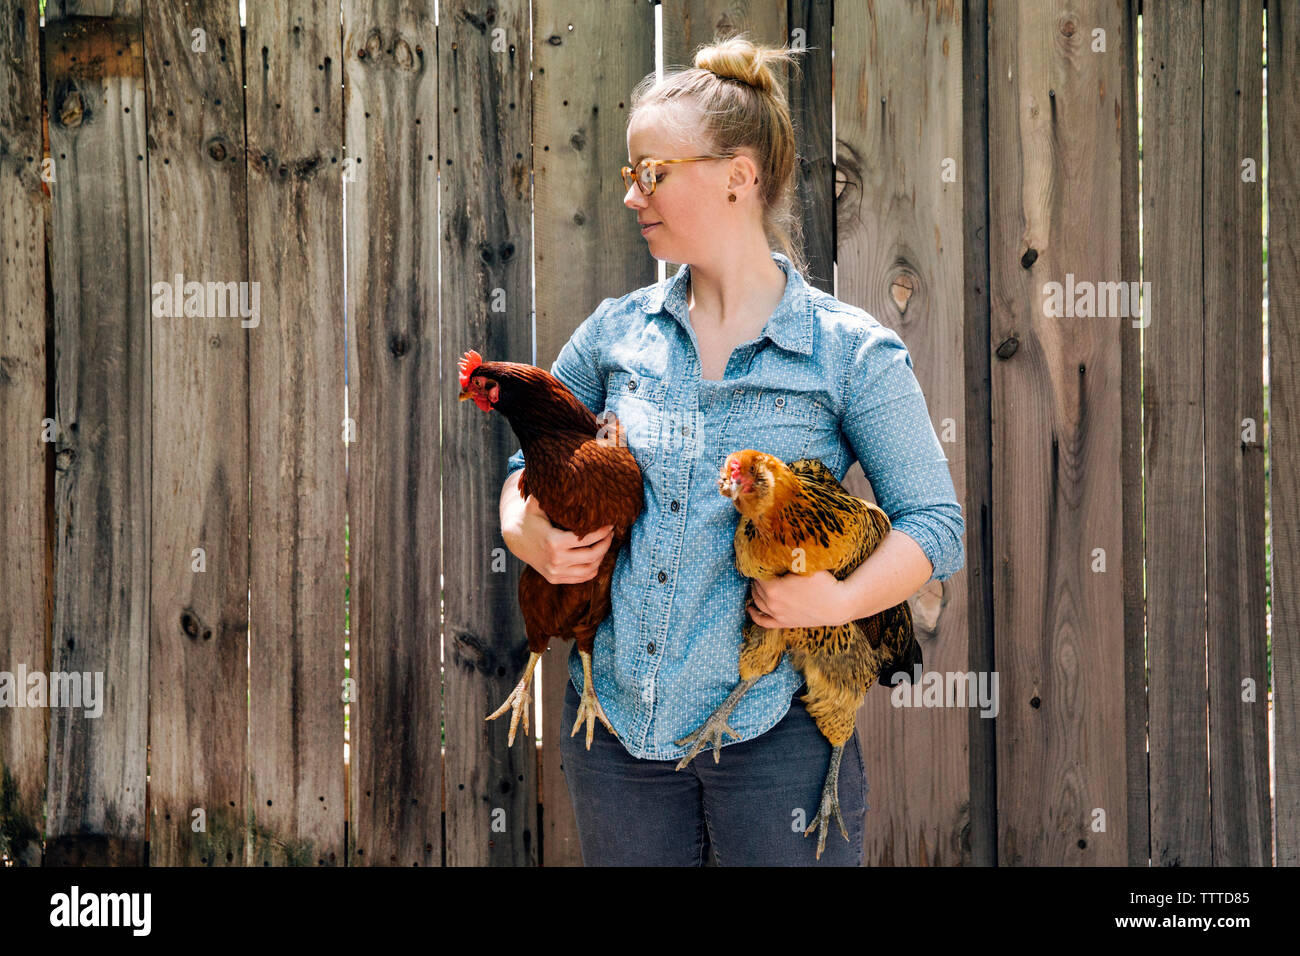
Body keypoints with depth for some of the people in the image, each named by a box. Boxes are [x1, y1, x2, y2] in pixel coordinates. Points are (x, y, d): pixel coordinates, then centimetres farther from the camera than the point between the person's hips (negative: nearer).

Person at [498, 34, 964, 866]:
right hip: (614, 726, 4)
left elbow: (935, 522, -6)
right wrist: (526, 537, -2)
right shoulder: (619, 332, 7)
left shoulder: (850, 352, -5)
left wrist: (843, 600, -21)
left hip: (769, 730, -4)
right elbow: (531, 463, 19)